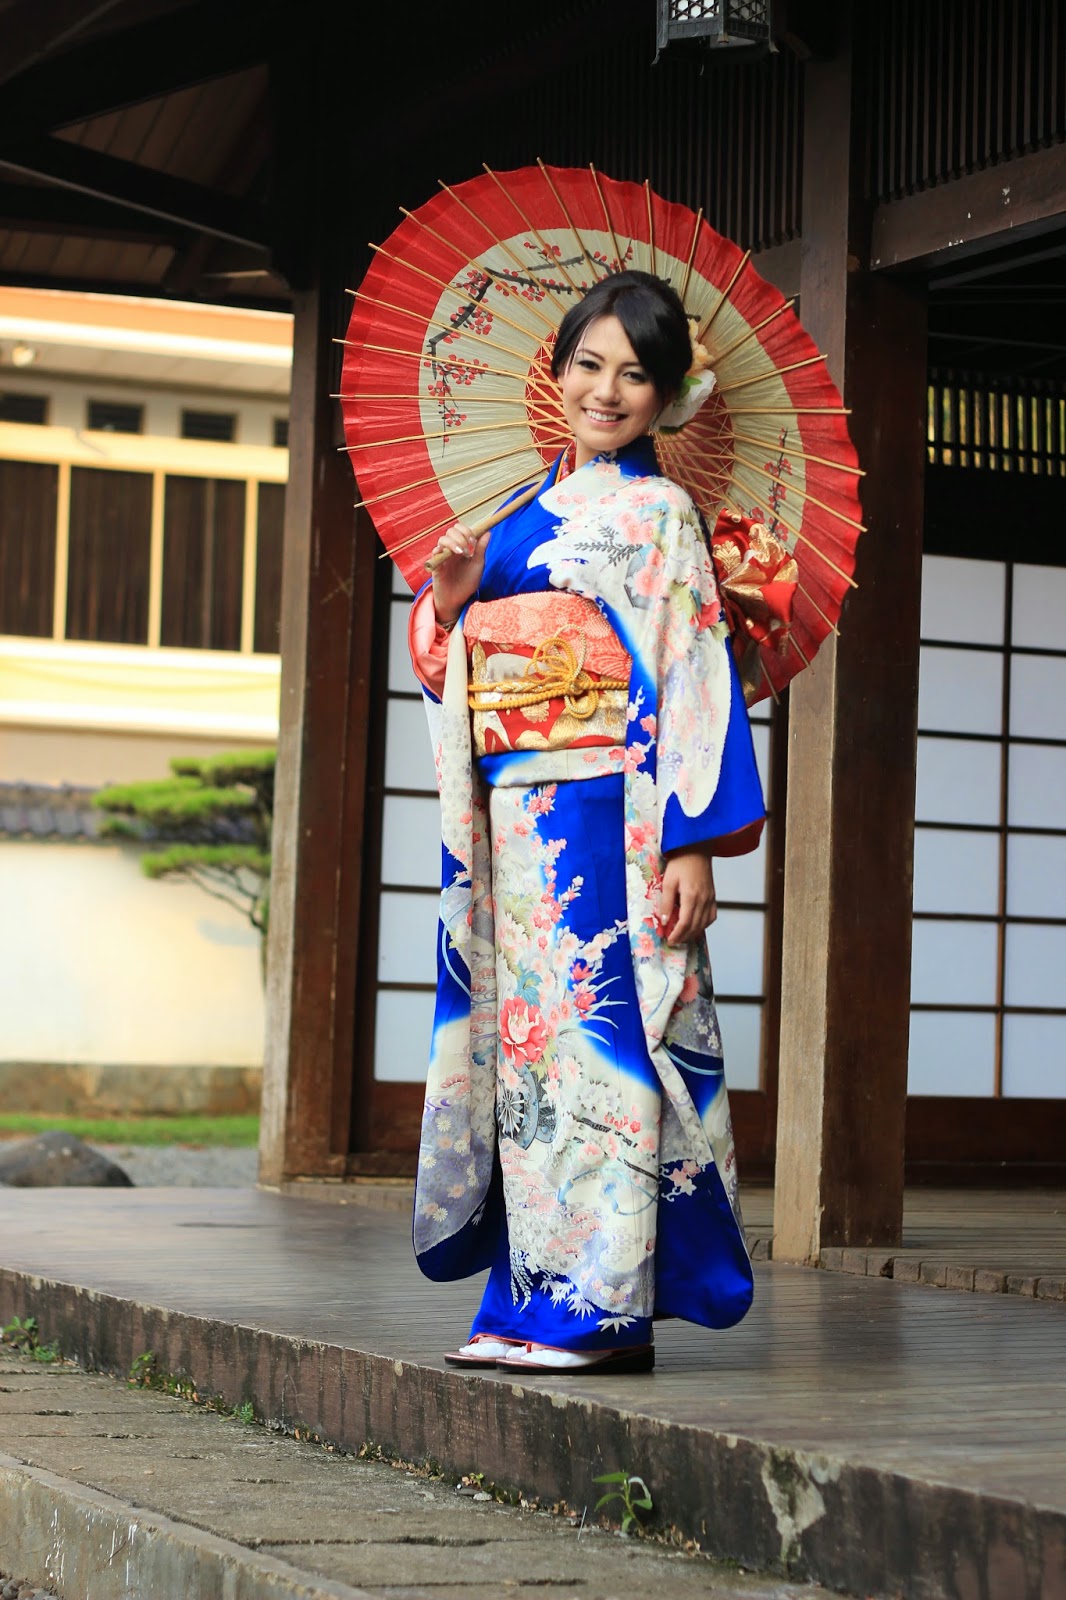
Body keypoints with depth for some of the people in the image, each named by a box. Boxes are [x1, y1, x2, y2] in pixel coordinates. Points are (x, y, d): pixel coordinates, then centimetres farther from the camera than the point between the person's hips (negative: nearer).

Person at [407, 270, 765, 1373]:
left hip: (603, 814, -7)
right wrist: (449, 599, -1)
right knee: (527, 1032, 6)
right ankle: (538, 1301, 11)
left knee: (592, 1032, -9)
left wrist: (695, 841, -17)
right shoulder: (528, 509, 19)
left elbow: (694, 682, -8)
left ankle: (600, 1308, -6)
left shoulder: (657, 514, -1)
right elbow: (458, 667, 21)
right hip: (515, 822, 7)